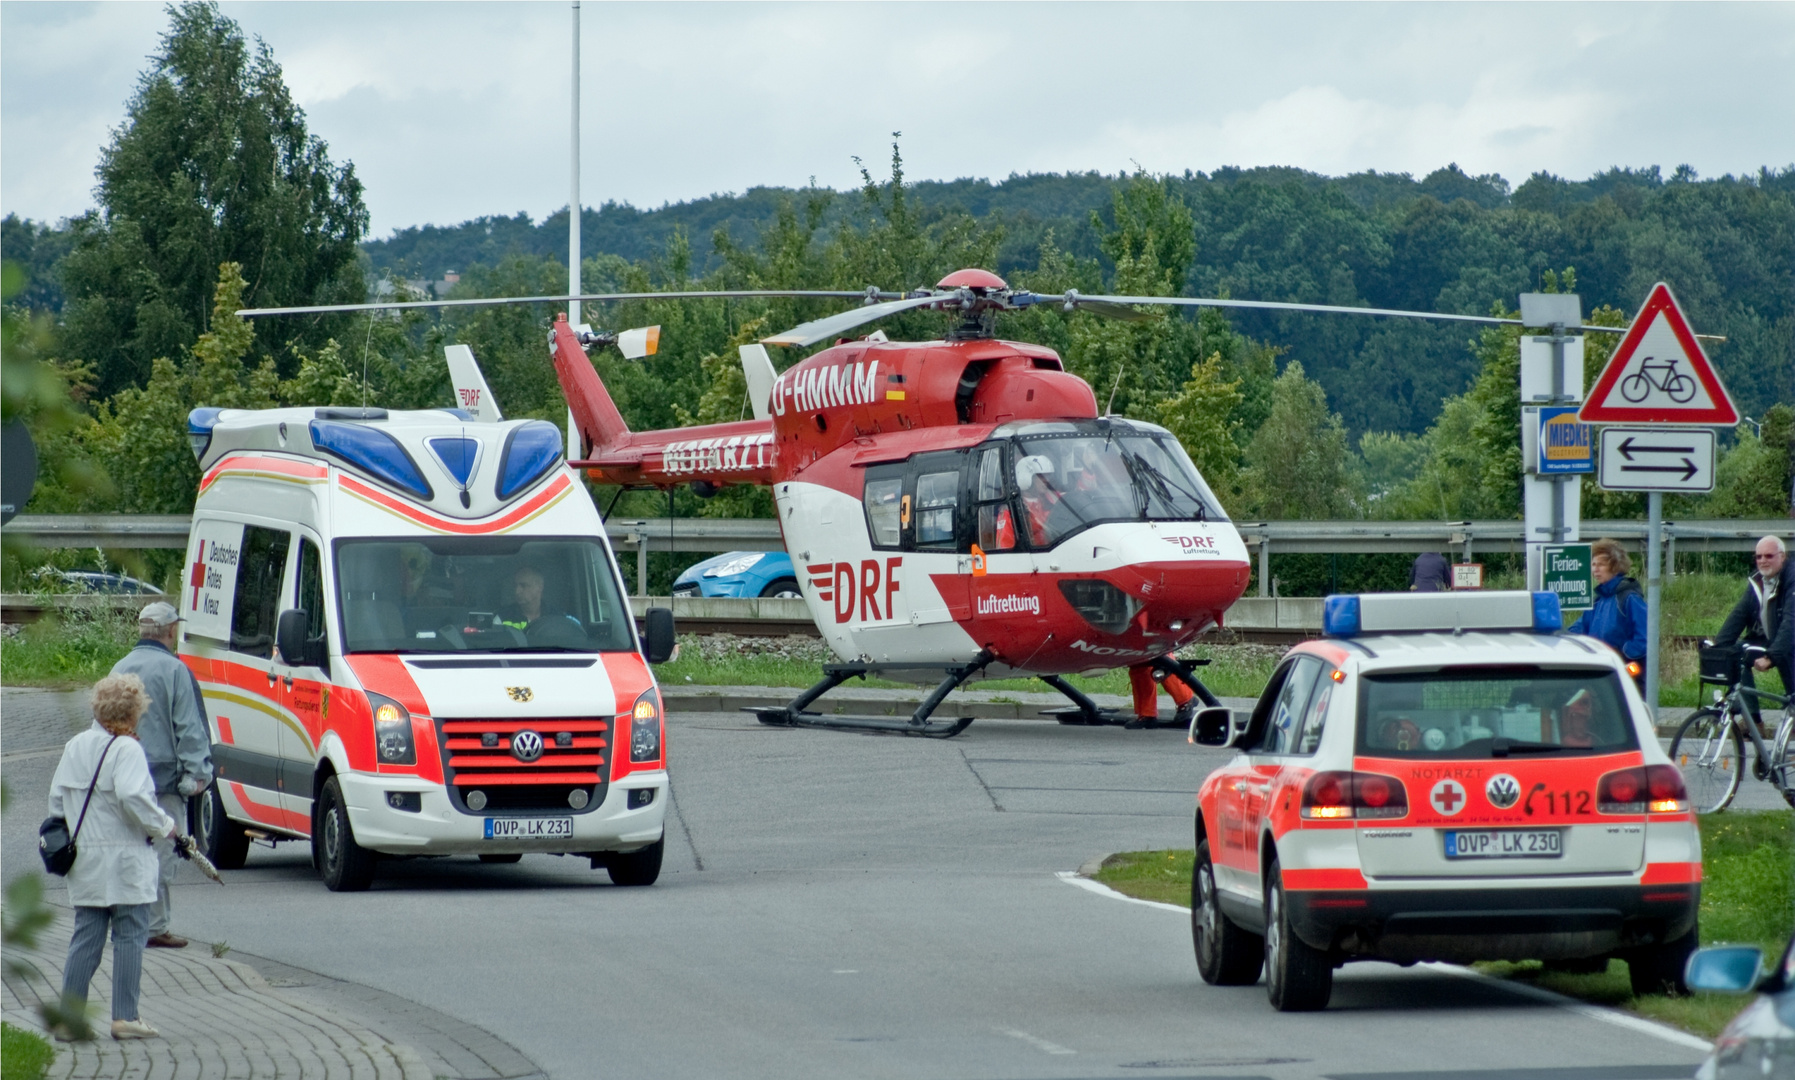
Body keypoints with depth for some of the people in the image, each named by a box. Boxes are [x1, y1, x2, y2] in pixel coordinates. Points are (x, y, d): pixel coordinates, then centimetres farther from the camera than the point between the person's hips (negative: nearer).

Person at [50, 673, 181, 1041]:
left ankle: (68, 1016, 6)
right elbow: (132, 797, -24)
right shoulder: (126, 749, -13)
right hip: (124, 862, -7)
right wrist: (163, 826, -11)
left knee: (85, 938, 9)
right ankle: (125, 1017, 1)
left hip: (84, 861, 7)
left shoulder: (74, 746, 10)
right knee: (130, 937, 1)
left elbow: (57, 799, 13)